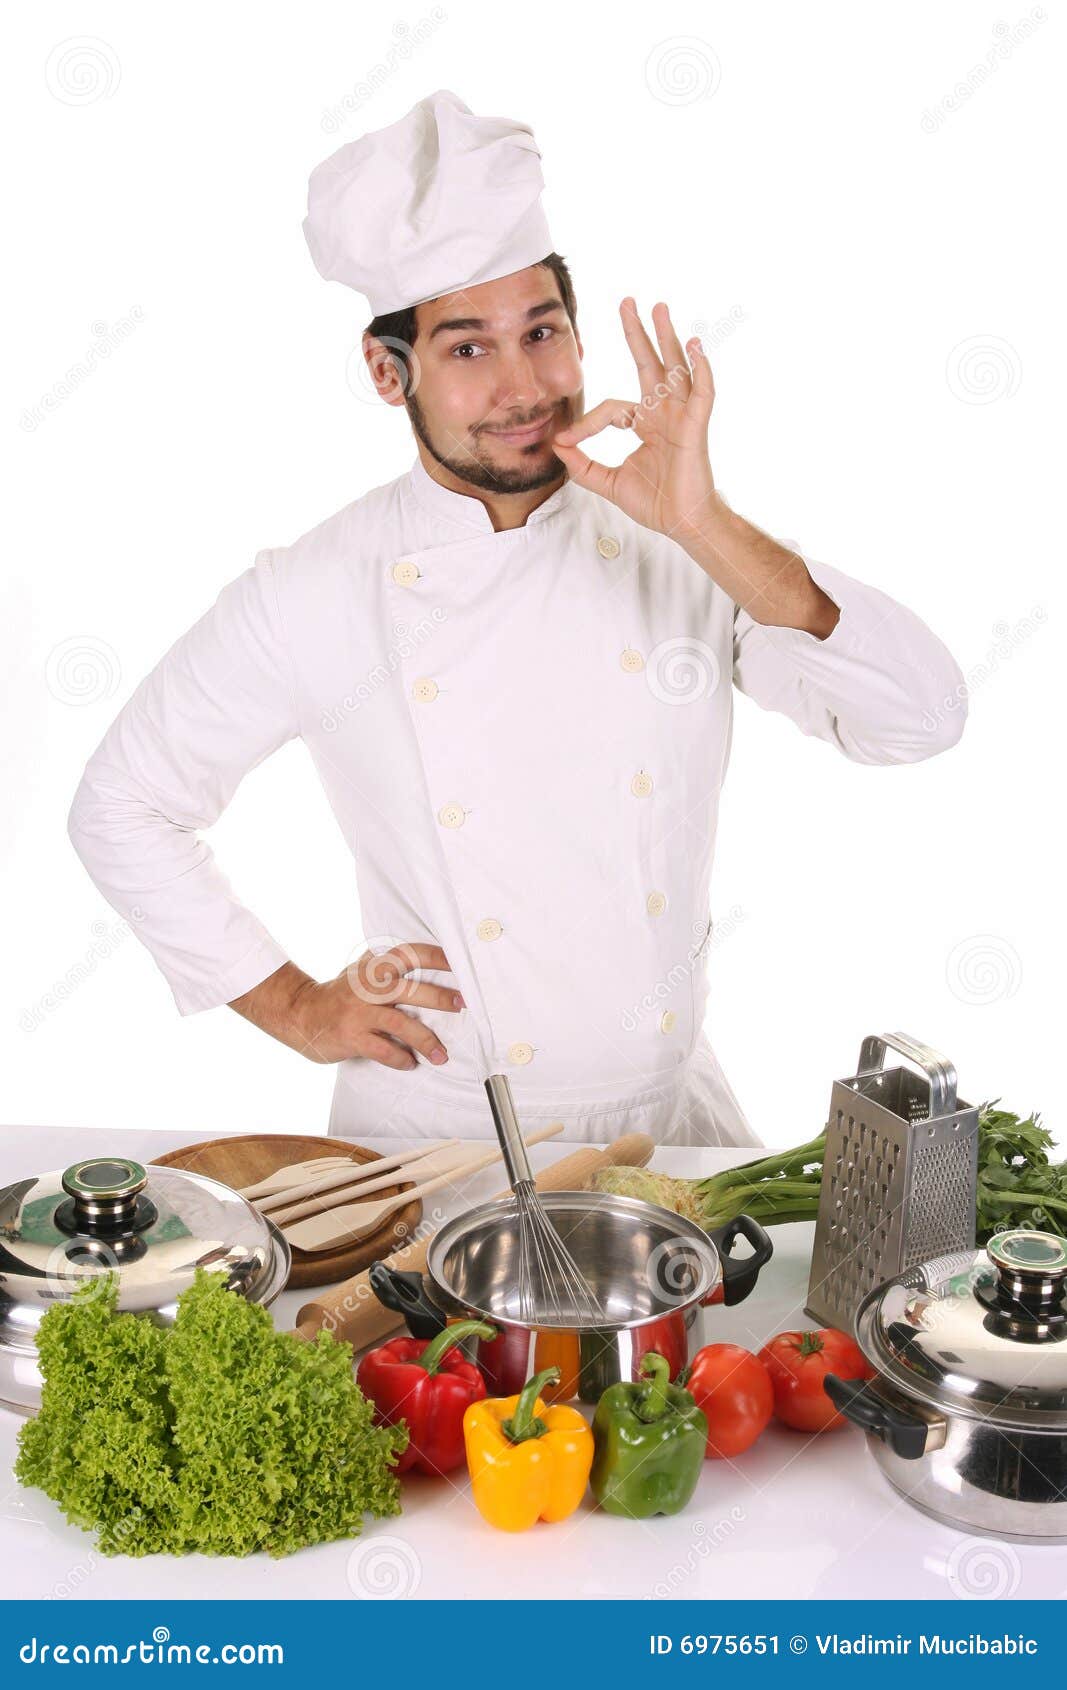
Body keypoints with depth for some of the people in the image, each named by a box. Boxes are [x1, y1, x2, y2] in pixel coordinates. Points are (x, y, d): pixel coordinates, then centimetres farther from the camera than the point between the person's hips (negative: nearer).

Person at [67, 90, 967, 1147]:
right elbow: (120, 809, 5)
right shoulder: (309, 598, -6)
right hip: (434, 1129, -1)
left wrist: (708, 529, -21)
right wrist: (294, 1007, 0)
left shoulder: (680, 554, -2)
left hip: (670, 1111, 2)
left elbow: (921, 720, -13)